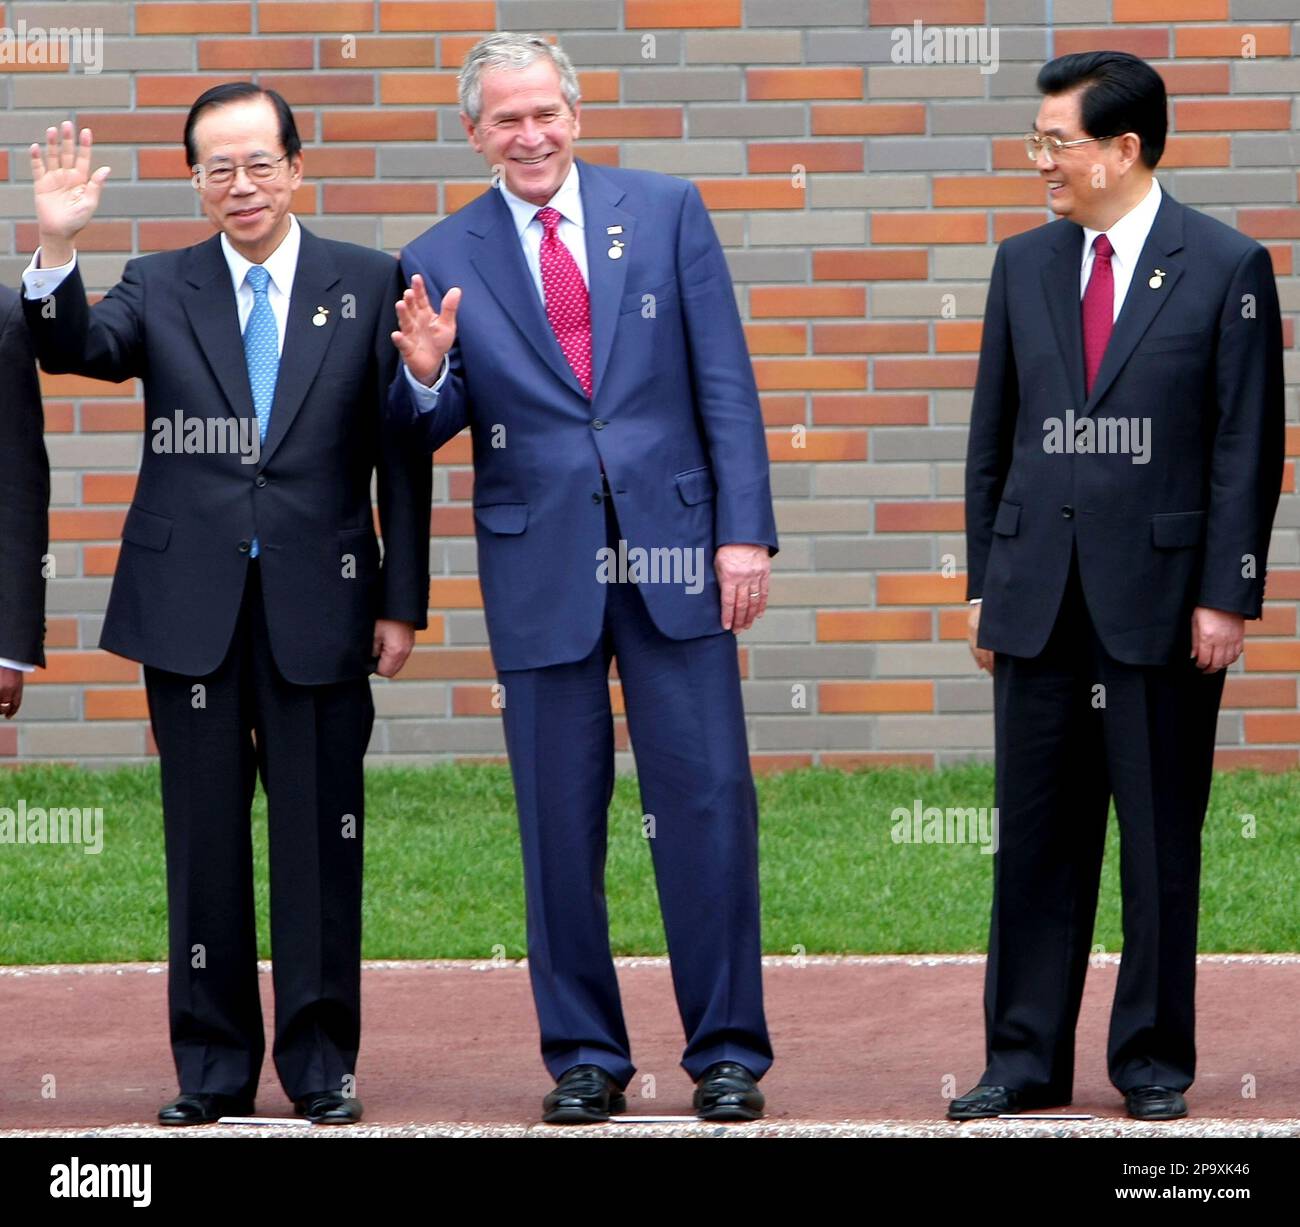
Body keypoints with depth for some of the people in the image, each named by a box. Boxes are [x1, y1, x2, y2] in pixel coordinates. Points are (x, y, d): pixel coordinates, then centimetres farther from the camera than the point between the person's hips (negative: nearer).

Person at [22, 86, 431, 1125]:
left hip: (319, 604, -1)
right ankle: (214, 1064, 13)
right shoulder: (160, 289, 8)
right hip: (192, 603, 1)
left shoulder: (368, 286, 5)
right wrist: (58, 248, -27)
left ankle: (321, 1061, 11)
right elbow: (73, 350, -10)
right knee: (204, 838, 5)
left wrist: (402, 601, 1)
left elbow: (400, 453, 5)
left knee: (320, 836, 2)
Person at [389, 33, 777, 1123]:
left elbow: (725, 380, 2)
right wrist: (427, 377, -18)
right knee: (560, 820, 5)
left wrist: (745, 530, -6)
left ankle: (727, 1051, 7)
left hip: (673, 548, 0)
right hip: (540, 570, 1)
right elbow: (433, 432, 5)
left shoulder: (666, 212, 4)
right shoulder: (444, 262, 4)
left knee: (708, 799, -1)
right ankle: (584, 1054, 15)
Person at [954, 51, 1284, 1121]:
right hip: (1040, 597, 4)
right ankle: (1027, 1059, 12)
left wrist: (1226, 595, -10)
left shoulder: (1226, 268, -3)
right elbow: (993, 435, 14)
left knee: (1162, 841, 3)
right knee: (1035, 837, 6)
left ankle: (1155, 1061, 12)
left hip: (1162, 595, -4)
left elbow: (1247, 449, -5)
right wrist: (985, 582, 9)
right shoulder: (1025, 265, 10)